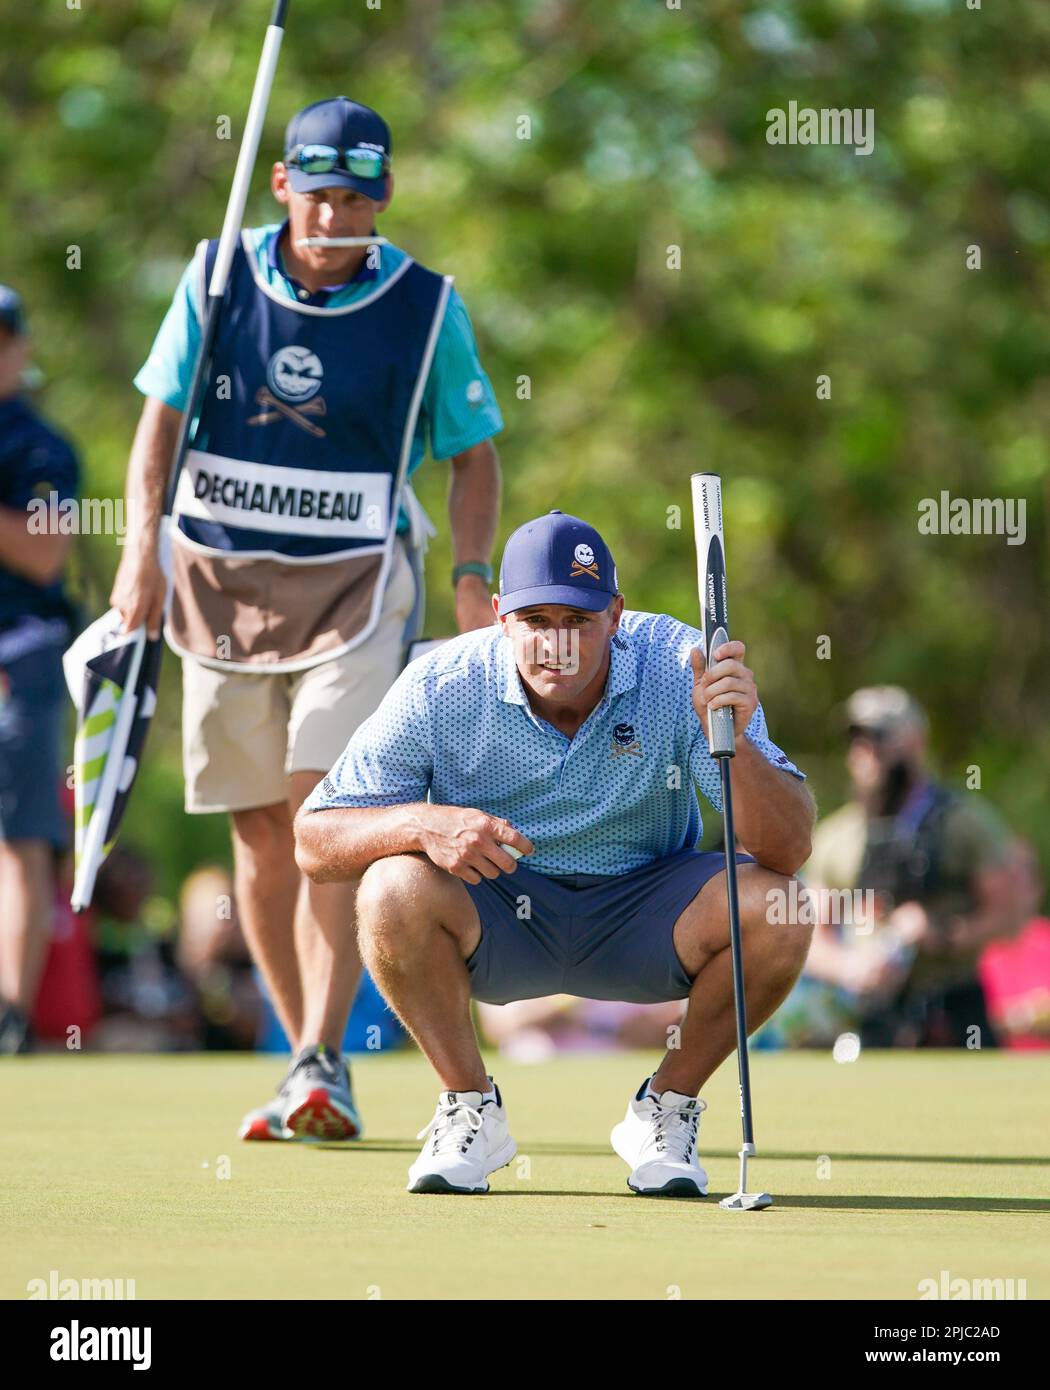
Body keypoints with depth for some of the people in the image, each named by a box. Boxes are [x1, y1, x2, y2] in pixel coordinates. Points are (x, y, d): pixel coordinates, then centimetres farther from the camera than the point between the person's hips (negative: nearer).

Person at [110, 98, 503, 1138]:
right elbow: (161, 413, 4)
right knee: (259, 829, 5)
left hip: (355, 583, -2)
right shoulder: (217, 277, 1)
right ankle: (308, 1061, 15)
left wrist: (472, 575, -7)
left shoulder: (425, 307, -2)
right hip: (220, 581, 3)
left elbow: (472, 450, 5)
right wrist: (142, 543, -8)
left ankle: (323, 1067, -20)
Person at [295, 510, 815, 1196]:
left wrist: (733, 740, -45)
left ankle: (668, 1107, -1)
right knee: (395, 890, -32)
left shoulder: (684, 670, -20)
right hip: (495, 919, 0)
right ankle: (471, 1110, -6)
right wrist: (422, 823, -36)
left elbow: (789, 851, -26)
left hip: (641, 915, 0)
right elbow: (313, 841, -16)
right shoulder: (439, 689, -18)